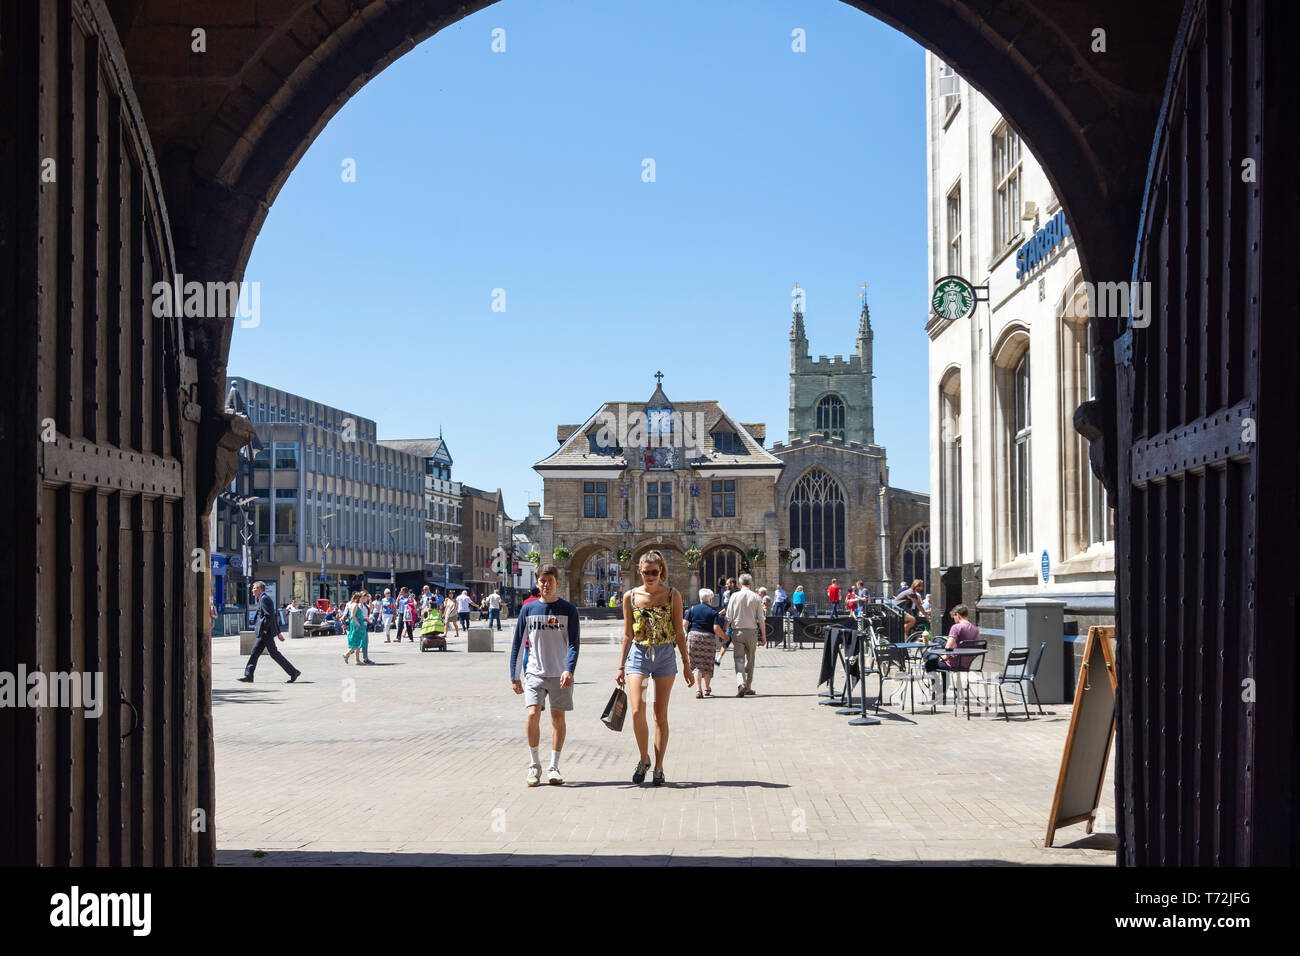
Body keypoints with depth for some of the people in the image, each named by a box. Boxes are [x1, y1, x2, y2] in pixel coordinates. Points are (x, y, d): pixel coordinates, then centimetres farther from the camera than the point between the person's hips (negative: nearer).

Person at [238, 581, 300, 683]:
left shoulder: (264, 599, -12)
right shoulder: (263, 599, 20)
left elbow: (270, 615, -22)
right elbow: (274, 616, 22)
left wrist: (265, 629, -19)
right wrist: (279, 632, 22)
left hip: (266, 633, -10)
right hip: (263, 633, 10)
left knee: (274, 653, -7)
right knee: (255, 652, 7)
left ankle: (293, 672, -3)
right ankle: (248, 676, 7)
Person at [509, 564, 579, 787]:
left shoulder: (568, 610, 2)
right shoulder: (528, 610, 5)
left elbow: (573, 643, -3)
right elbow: (518, 644, 9)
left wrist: (569, 670, -18)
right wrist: (514, 676, 5)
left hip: (560, 674, 0)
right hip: (534, 672, 0)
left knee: (558, 717, 4)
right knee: (532, 714, -14)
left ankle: (554, 767, 14)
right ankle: (534, 764, 1)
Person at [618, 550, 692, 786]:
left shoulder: (672, 596, -1)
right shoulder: (630, 597, 1)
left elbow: (679, 632, 4)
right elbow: (628, 634, 7)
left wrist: (686, 664, 3)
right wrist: (621, 666, 6)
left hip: (665, 655, 0)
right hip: (638, 654, 0)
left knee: (661, 714, 3)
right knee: (637, 711, -13)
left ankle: (658, 768, 10)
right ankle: (644, 758, 8)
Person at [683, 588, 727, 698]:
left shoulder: (693, 608, 6)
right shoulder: (713, 611, 0)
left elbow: (685, 623, 0)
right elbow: (716, 628, -9)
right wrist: (724, 637, 6)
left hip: (693, 636, 1)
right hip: (708, 638, -1)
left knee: (697, 664, 4)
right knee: (707, 664, 13)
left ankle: (698, 689, -11)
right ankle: (707, 690, 26)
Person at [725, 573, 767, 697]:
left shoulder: (734, 596, -2)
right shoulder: (756, 598, -1)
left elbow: (729, 617, 0)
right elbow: (761, 619, -1)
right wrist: (763, 635, 5)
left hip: (737, 631, -1)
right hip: (752, 631, 1)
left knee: (739, 659, -3)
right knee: (750, 660, 13)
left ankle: (741, 684, -24)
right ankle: (748, 687, 20)